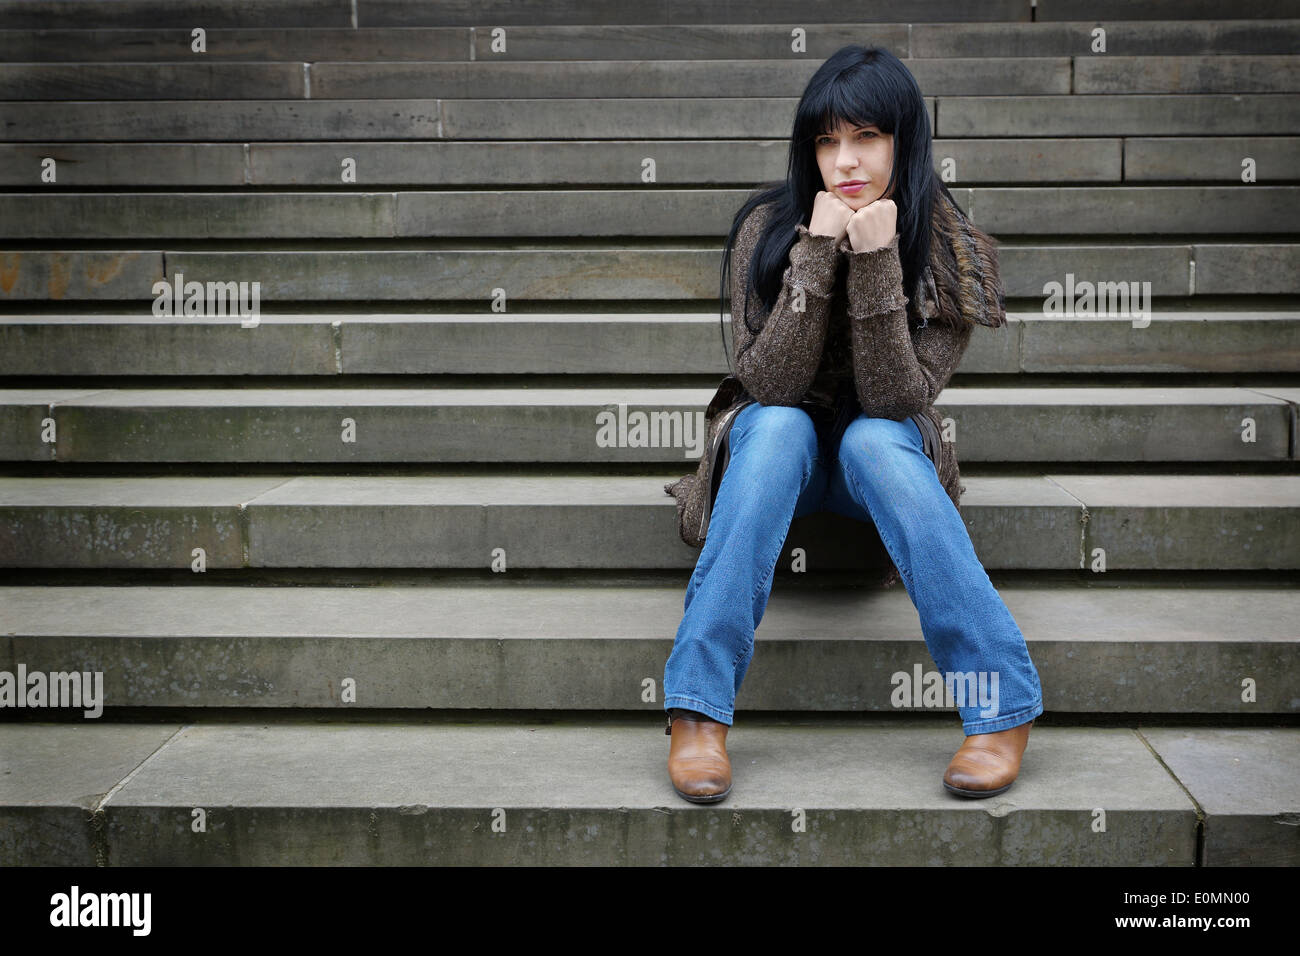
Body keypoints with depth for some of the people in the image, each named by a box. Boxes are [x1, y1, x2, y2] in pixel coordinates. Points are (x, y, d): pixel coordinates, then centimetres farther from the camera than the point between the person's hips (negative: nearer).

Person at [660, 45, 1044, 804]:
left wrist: (876, 262, -34)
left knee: (873, 438, -34)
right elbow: (768, 385, -23)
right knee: (778, 427, -33)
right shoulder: (769, 228, -14)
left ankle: (1004, 705, -34)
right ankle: (698, 709, -39)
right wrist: (817, 255, -32)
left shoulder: (952, 254, -14)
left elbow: (896, 398, -24)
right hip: (780, 452, 0)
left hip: (884, 454, 0)